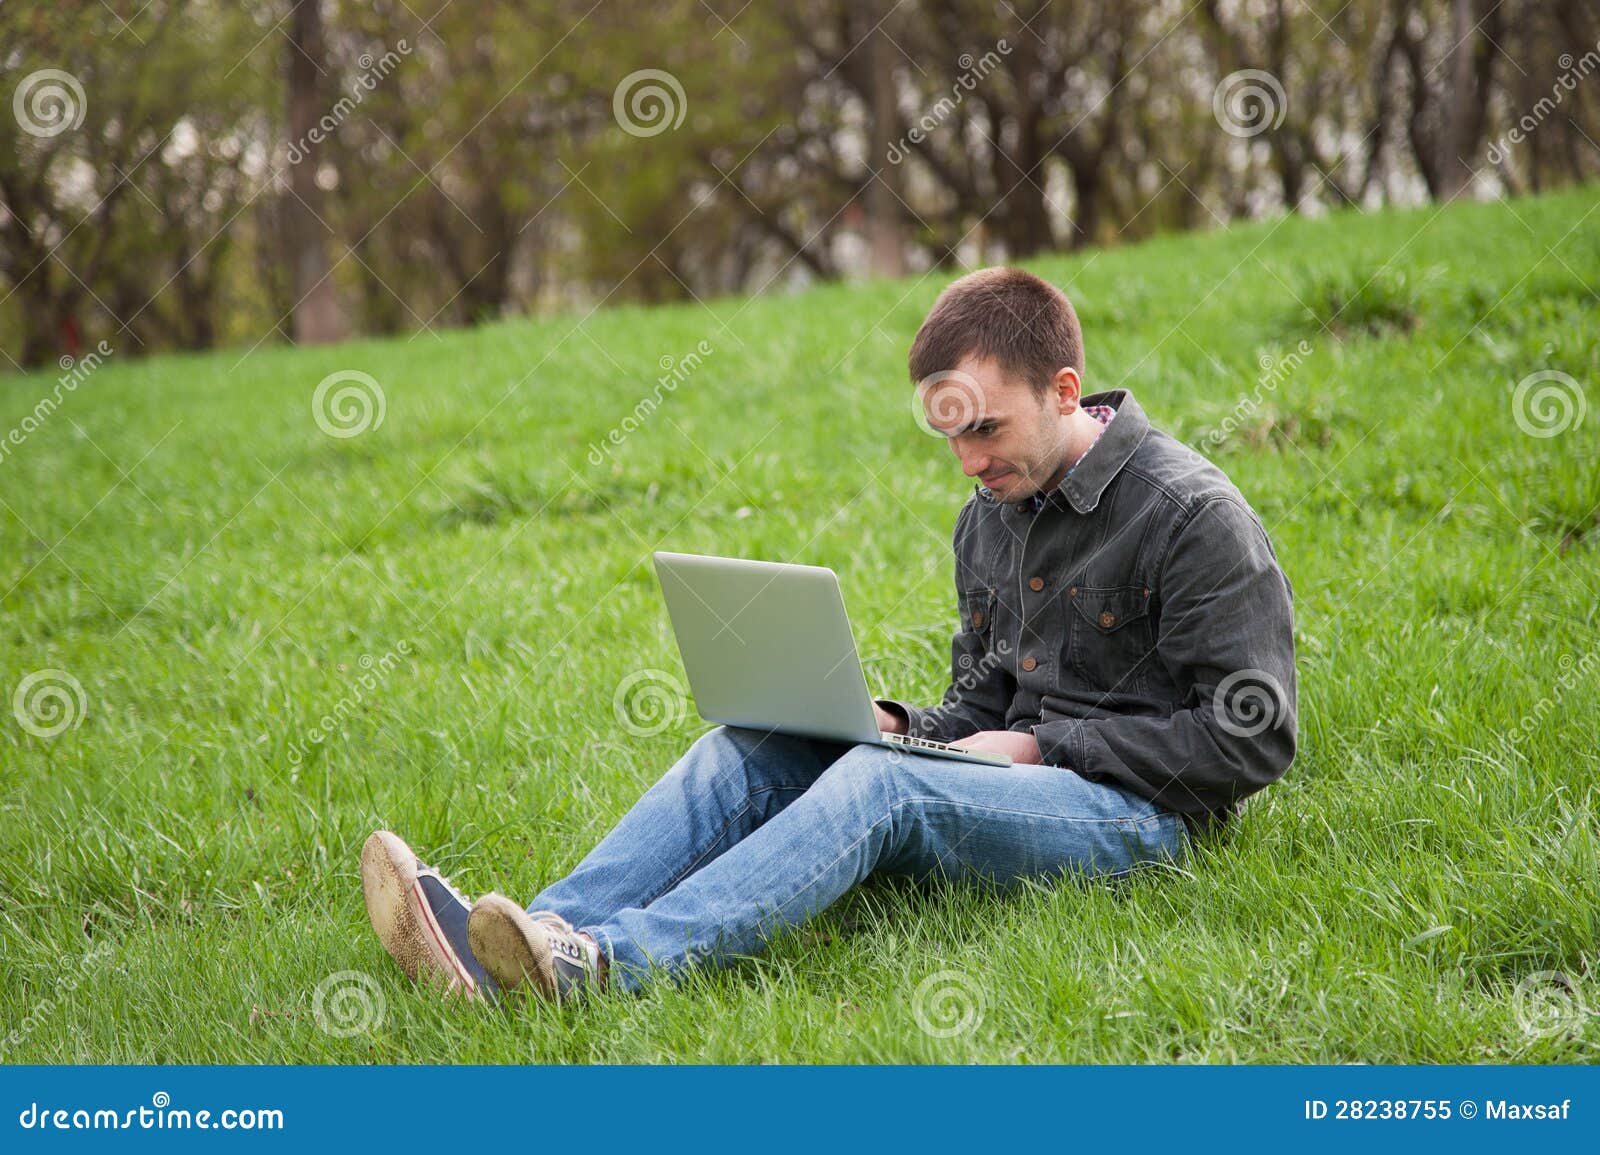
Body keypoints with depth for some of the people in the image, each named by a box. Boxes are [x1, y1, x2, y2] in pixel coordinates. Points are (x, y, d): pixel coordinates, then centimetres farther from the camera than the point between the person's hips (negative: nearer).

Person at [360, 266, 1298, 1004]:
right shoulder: (992, 515, 15)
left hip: (1136, 811, -7)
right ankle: (524, 945, -31)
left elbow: (1254, 739, -12)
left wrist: (1041, 746, -14)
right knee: (746, 749, -12)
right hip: (1018, 785, 8)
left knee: (881, 783, -33)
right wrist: (902, 727, -2)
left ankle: (610, 963, -51)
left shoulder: (1192, 515, -9)